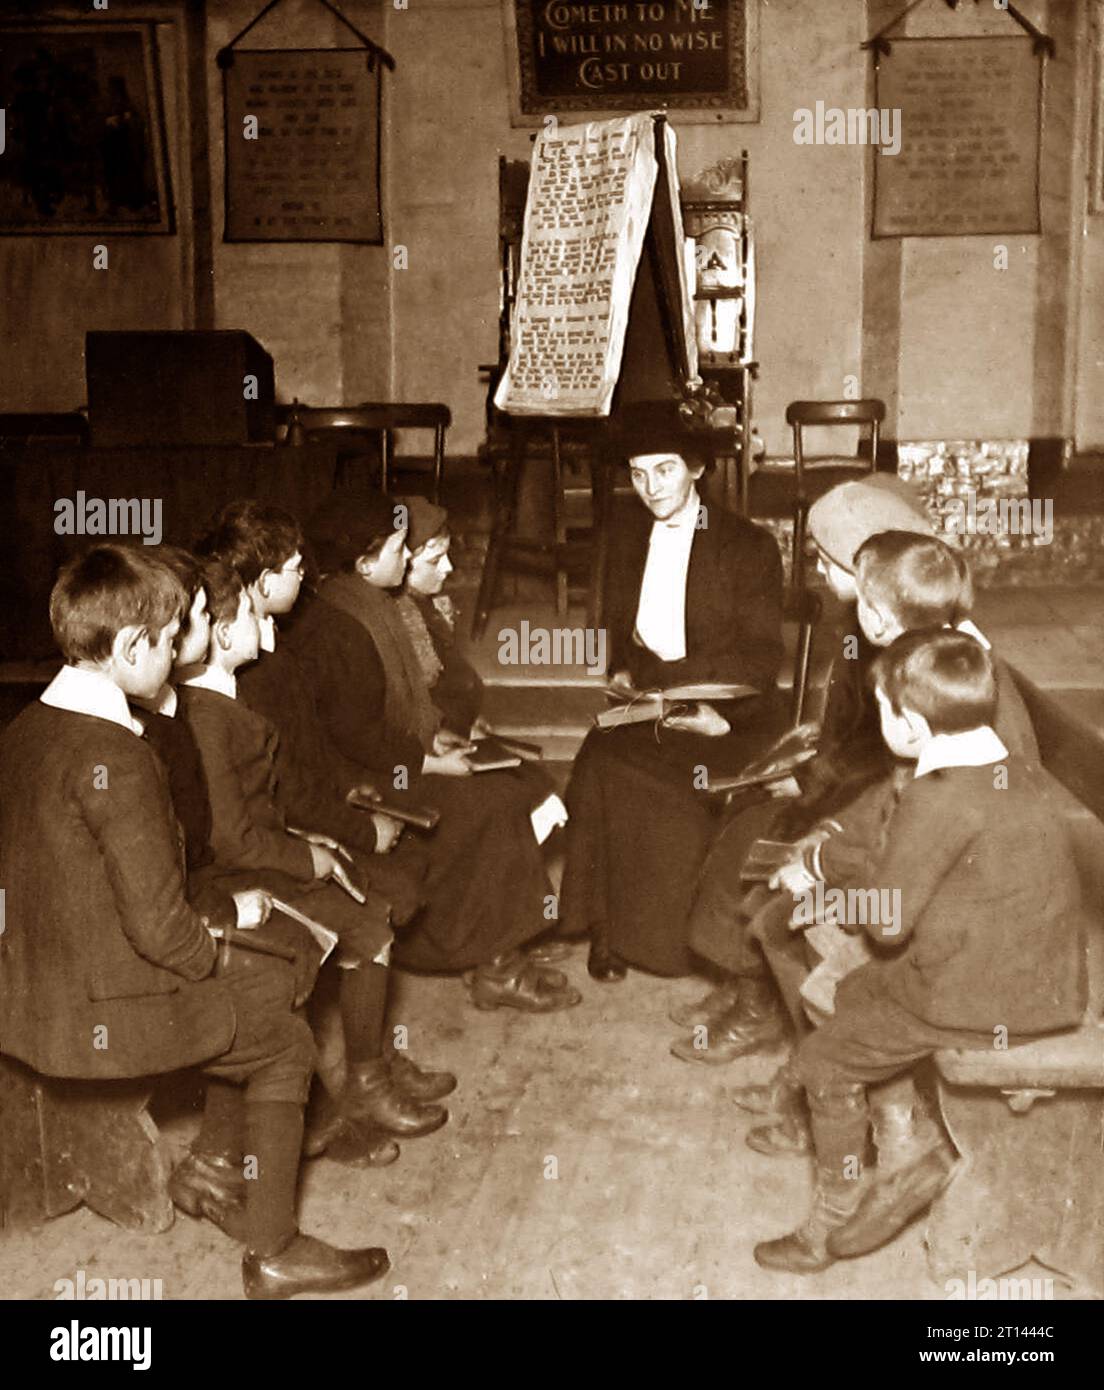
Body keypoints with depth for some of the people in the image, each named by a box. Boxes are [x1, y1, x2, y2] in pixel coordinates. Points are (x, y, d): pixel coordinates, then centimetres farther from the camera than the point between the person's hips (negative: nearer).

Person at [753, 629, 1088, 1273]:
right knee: (854, 994, 24)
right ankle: (920, 1152, 25)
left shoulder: (938, 797, -24)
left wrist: (871, 875, 2)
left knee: (825, 1058, 8)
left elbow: (888, 923, -20)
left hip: (974, 1000, -9)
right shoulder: (1024, 774, 4)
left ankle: (837, 1218, 22)